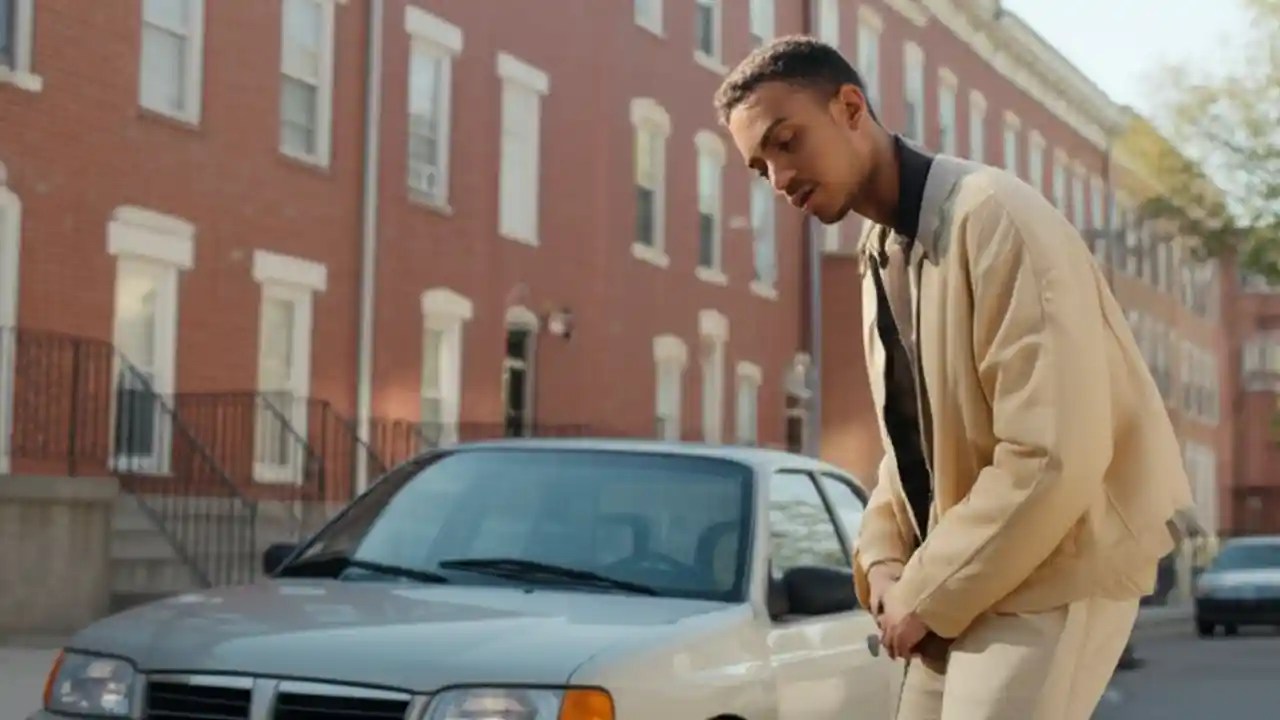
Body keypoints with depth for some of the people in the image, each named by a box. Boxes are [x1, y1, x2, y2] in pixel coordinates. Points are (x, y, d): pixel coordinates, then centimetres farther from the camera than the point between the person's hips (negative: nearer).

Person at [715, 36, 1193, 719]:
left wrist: (926, 593, -17)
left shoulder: (995, 216, -18)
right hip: (955, 586, 9)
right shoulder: (879, 255, 11)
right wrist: (884, 559, 2)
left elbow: (1055, 456, -25)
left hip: (1052, 576, -9)